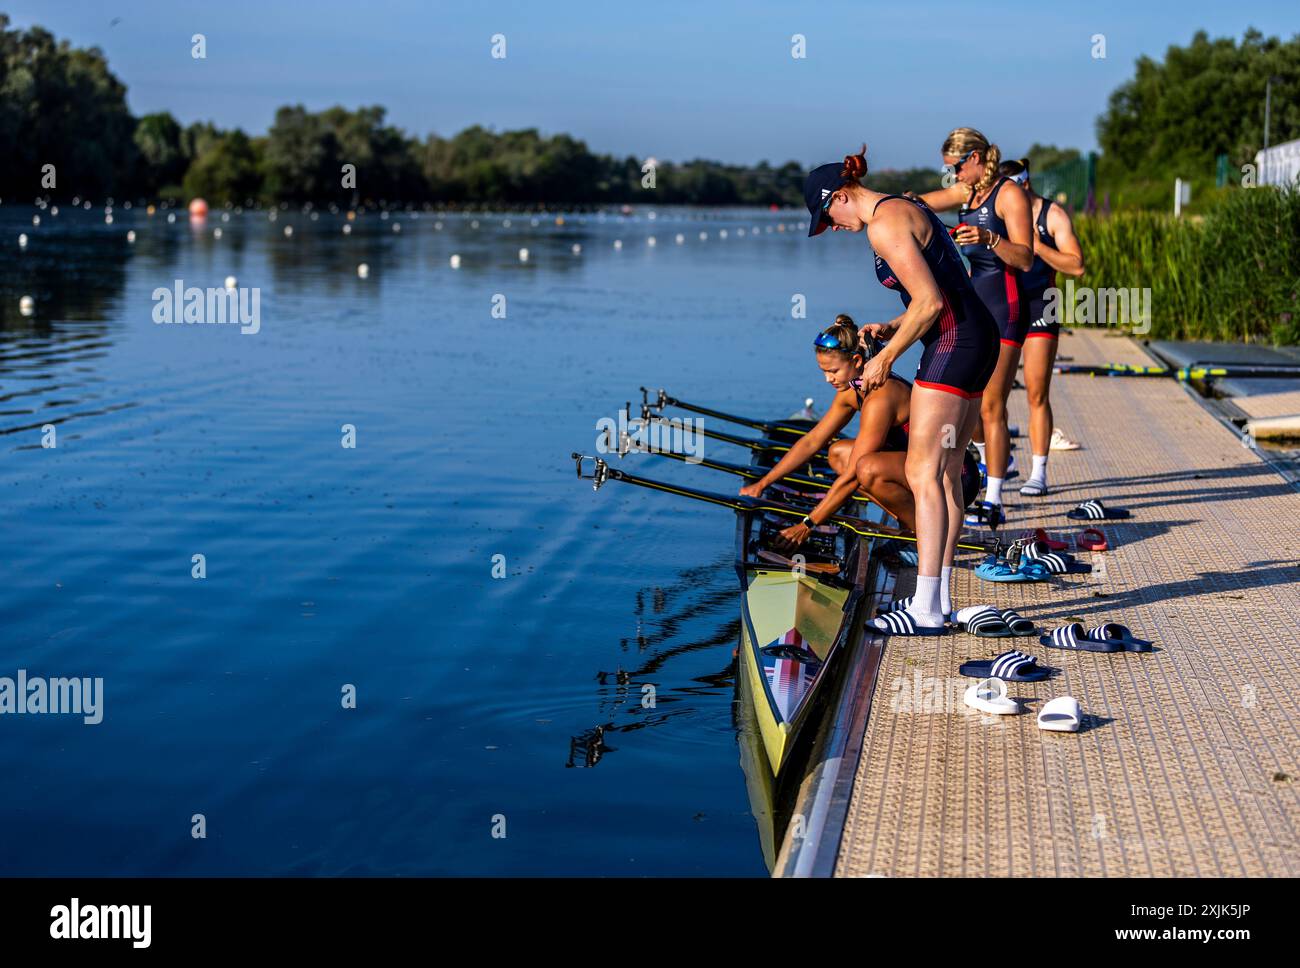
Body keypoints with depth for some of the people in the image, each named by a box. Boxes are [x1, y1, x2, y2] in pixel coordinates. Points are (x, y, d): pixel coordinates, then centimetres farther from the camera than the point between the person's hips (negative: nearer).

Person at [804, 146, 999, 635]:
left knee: (922, 473, -10)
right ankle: (939, 597, 17)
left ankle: (926, 610, -11)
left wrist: (886, 358, -9)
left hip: (953, 344, -10)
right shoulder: (906, 208, 19)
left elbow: (930, 303, -19)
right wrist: (891, 328, 13)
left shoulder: (884, 224, -13)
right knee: (945, 473, 12)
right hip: (976, 338, 10)